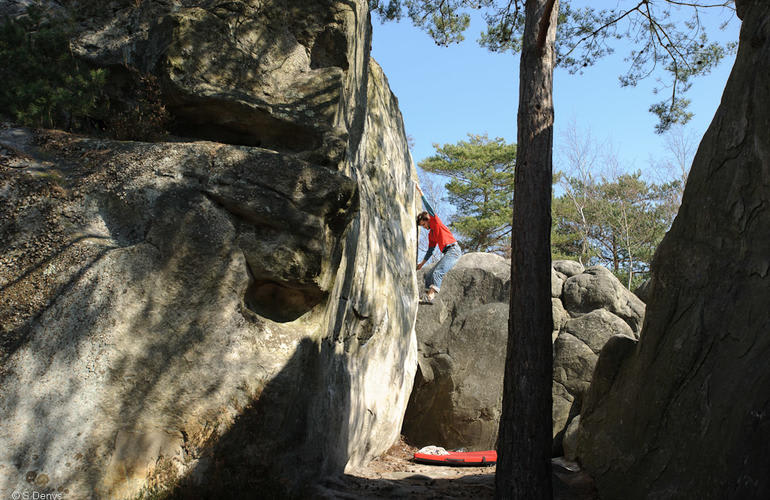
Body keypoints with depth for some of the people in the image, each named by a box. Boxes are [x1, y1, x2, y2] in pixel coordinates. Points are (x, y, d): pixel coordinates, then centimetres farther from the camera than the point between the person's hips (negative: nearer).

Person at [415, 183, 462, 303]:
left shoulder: (436, 222, 6)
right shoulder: (431, 234, 25)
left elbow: (429, 208, -3)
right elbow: (430, 251, 28)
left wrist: (420, 191, -2)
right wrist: (422, 263, 26)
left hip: (453, 250, -10)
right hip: (447, 253, 10)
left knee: (438, 272, -26)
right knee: (429, 276, 2)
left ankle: (430, 296, -40)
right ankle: (427, 295, -9)